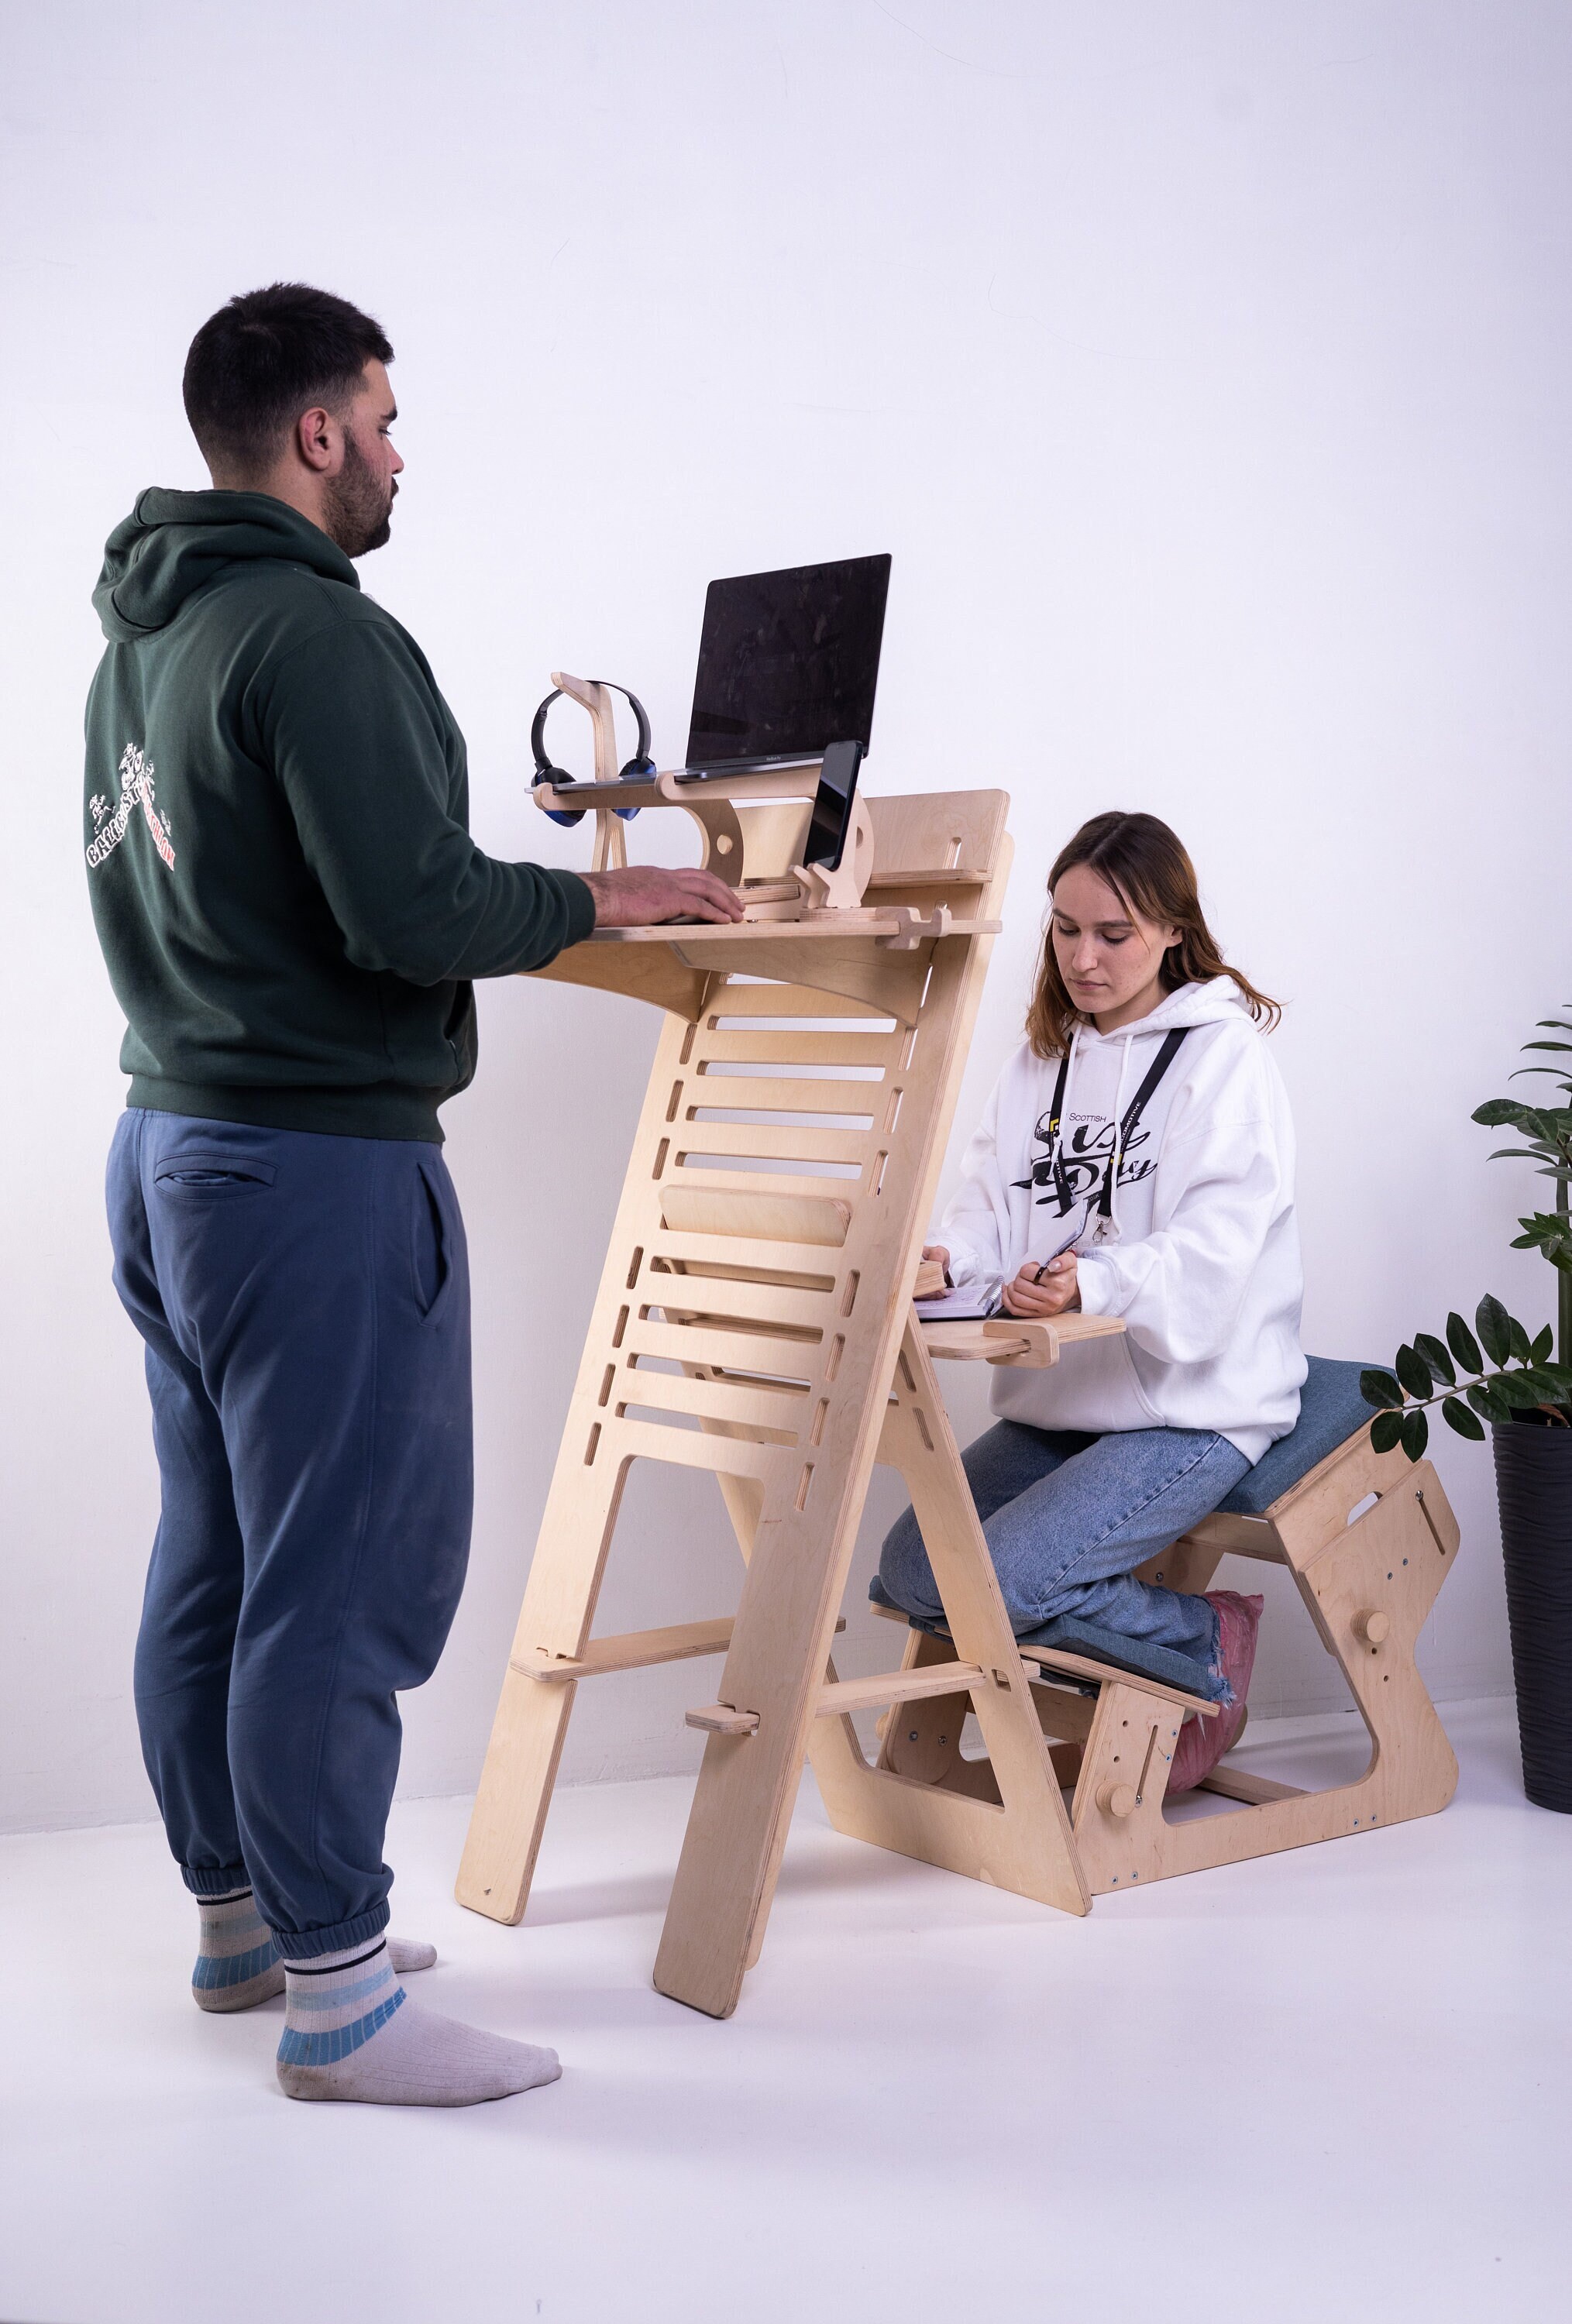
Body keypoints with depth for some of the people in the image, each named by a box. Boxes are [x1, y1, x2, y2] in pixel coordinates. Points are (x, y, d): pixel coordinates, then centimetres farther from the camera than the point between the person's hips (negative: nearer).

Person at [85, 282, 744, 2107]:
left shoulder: (138, 637, 14)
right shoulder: (316, 632, -16)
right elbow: (414, 910, -24)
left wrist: (520, 897, 20)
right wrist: (598, 897, -8)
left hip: (172, 1141, 10)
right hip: (321, 1165, -10)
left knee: (213, 1563, 17)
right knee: (341, 1582, -2)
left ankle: (238, 1910, 32)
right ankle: (337, 1991, 8)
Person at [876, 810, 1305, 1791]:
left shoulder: (1225, 1059, -8)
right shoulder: (1042, 1058, 13)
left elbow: (1211, 1253, -20)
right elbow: (999, 1205, 8)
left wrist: (1096, 1283, -40)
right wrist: (947, 1255, -16)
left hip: (1191, 1405, -7)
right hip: (1058, 1397, 7)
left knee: (996, 1581, -21)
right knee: (910, 1570, -5)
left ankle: (1208, 1640, 3)